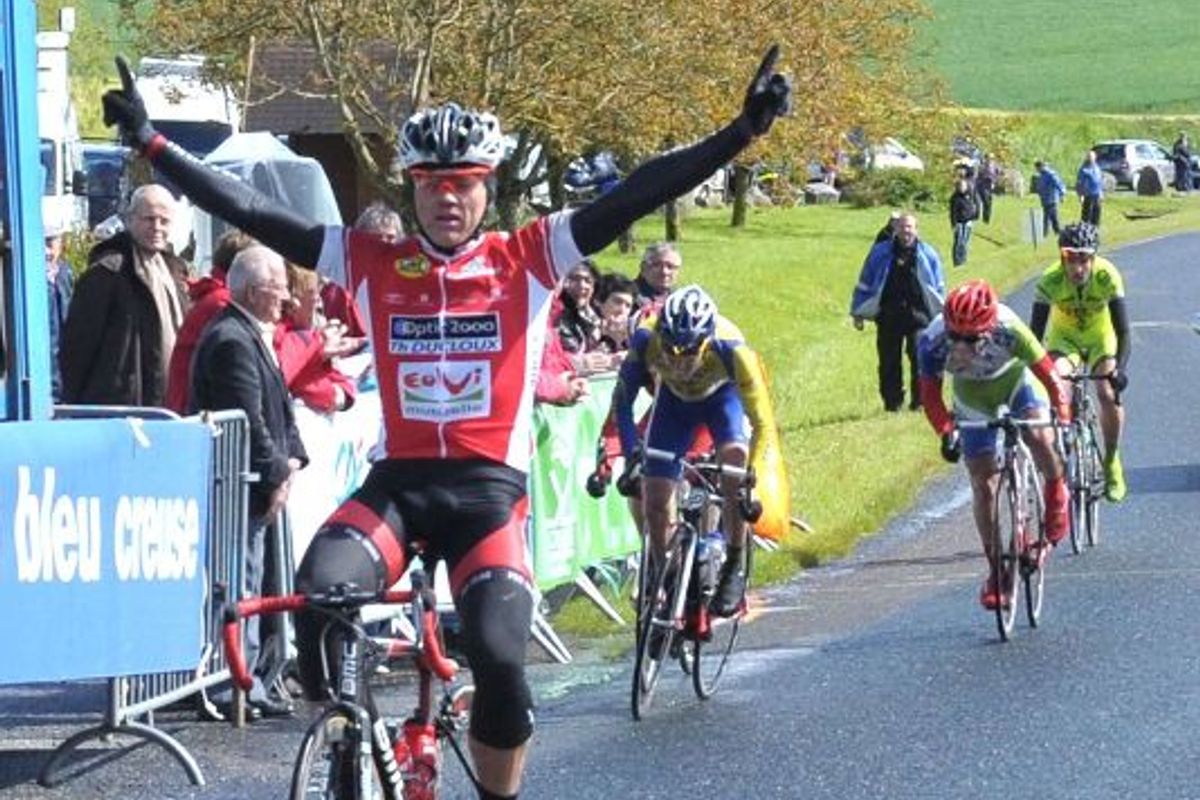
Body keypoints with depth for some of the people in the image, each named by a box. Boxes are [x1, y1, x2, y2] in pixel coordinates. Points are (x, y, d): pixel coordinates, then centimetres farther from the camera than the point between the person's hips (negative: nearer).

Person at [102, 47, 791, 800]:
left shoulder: (528, 259, 2)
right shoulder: (372, 264, 5)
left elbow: (633, 197, -6)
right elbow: (250, 212, 2)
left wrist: (742, 132, -15)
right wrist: (151, 141, -3)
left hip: (490, 489, -1)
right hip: (397, 483, 1)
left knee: (499, 654, -19)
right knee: (321, 593, -27)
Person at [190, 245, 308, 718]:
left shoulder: (253, 336, 19)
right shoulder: (232, 341, -16)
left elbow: (277, 408, 23)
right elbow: (248, 420, -20)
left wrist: (290, 458, 9)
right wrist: (276, 475, -14)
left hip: (258, 488, 11)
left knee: (257, 585, 12)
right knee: (242, 587, -9)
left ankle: (251, 679, 17)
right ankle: (236, 686, -8)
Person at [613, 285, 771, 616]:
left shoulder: (730, 350, -40)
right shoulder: (646, 340, -36)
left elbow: (760, 422, -35)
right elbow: (622, 399, -24)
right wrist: (630, 452, -37)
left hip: (723, 395, -2)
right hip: (674, 399, 2)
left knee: (734, 460, -30)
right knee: (654, 501, -6)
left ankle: (735, 566, -12)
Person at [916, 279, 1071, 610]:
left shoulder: (1008, 331, -38)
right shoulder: (934, 341, -33)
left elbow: (1047, 372, -33)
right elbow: (930, 393, -24)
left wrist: (1063, 419, -41)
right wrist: (946, 432, -40)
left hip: (1015, 377, -2)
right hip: (973, 393, 2)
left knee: (1038, 436, -31)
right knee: (983, 484, -3)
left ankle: (1056, 492, 2)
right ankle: (996, 569, 9)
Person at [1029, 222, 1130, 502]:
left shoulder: (1107, 276, -31)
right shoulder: (1051, 280, -30)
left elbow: (1123, 331, -32)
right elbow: (1035, 331, -29)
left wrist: (1120, 368, -47)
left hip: (1101, 337, 0)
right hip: (1064, 336, 0)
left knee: (1109, 395, -21)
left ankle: (1112, 462, 1)